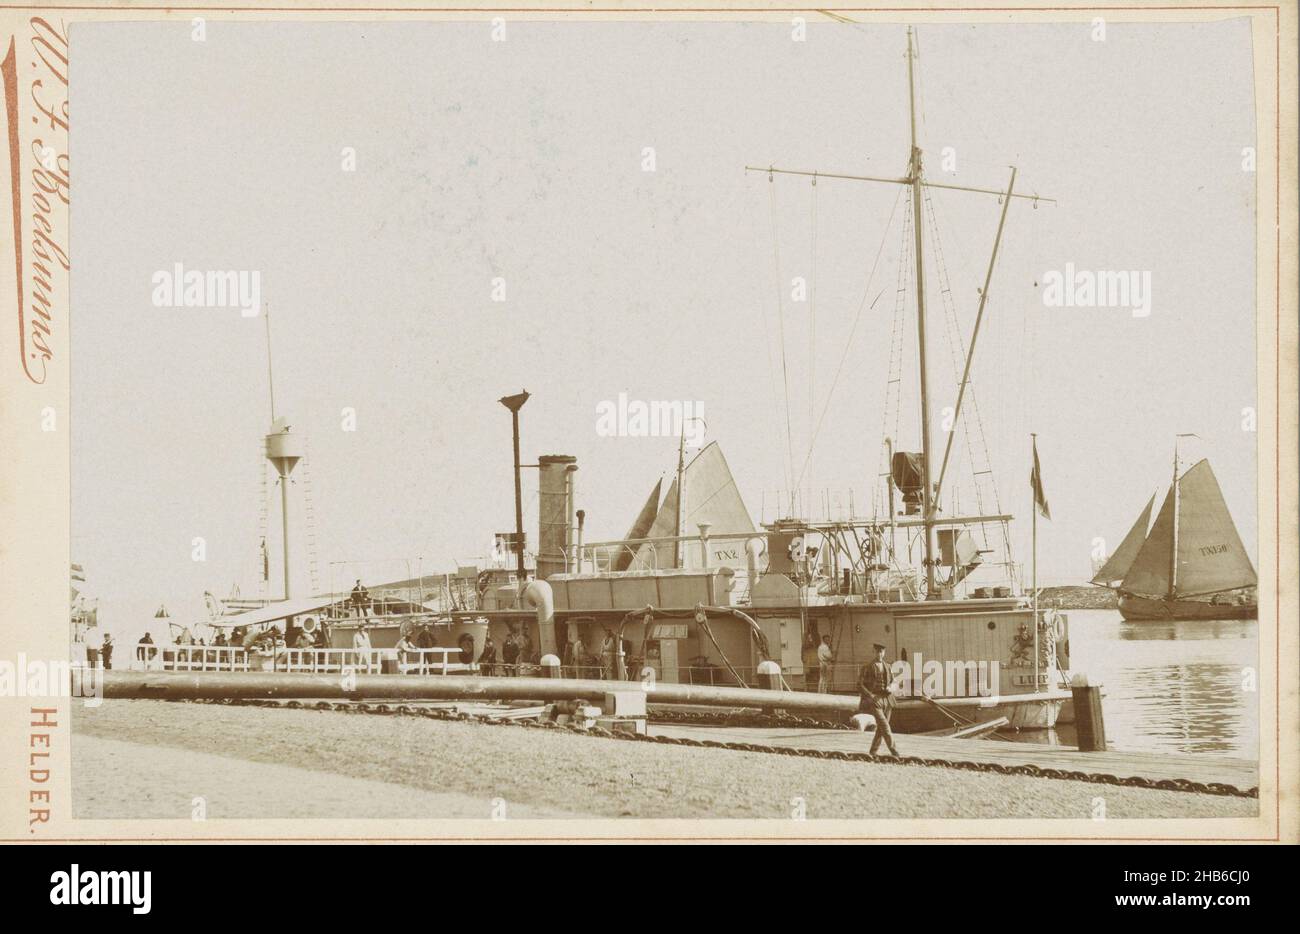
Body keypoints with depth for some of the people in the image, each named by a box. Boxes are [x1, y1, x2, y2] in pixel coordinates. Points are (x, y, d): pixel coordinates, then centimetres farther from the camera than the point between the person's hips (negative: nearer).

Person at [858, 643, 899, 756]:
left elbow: (893, 683, 16)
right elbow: (860, 685, -6)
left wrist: (890, 688, -9)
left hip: (886, 700, 5)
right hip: (874, 700, -5)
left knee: (881, 728, 6)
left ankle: (873, 751, 18)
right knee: (884, 725, -17)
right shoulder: (867, 667, -4)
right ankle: (894, 750, -18)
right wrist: (871, 696, -17)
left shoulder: (887, 667, 10)